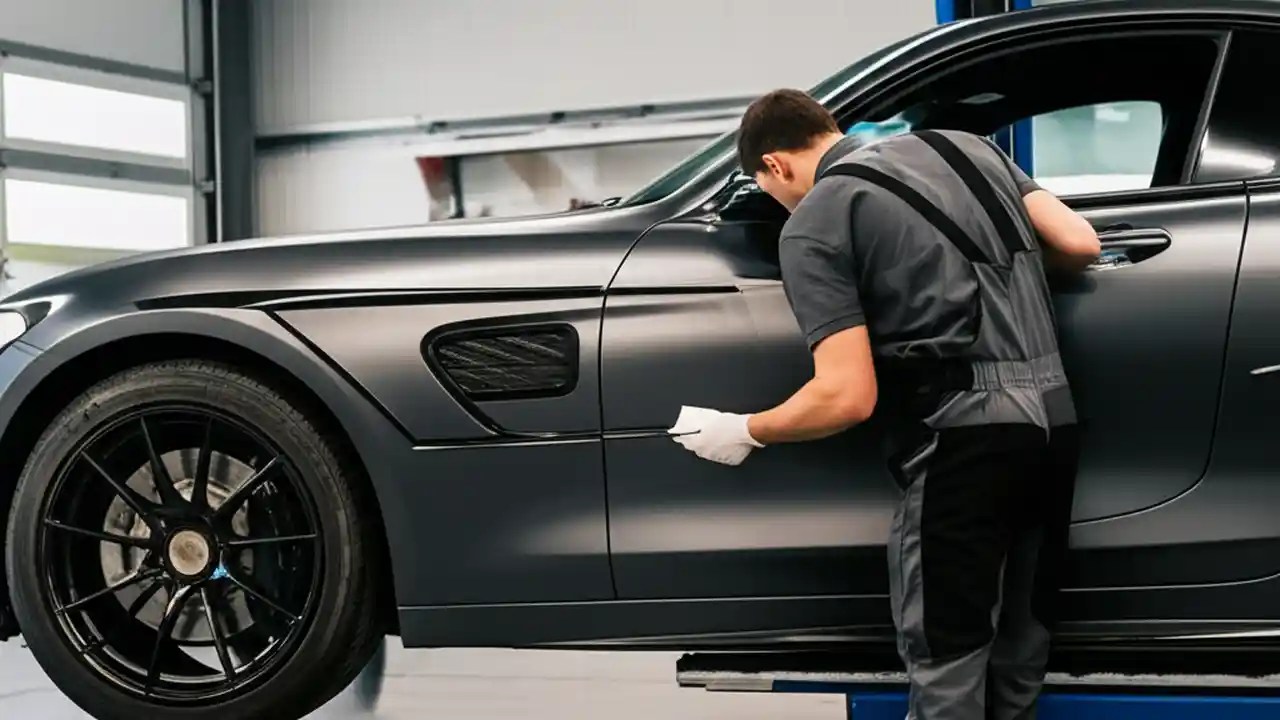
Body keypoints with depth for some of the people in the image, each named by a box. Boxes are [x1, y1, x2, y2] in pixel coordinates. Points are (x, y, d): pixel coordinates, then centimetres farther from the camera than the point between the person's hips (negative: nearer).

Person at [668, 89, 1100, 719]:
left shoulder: (813, 224, -3)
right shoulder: (965, 145, 17)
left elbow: (849, 396, -11)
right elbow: (1081, 245, 12)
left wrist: (745, 432, 5)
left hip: (966, 434, -7)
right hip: (1053, 416, 7)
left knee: (945, 661, 3)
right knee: (1019, 649, 17)